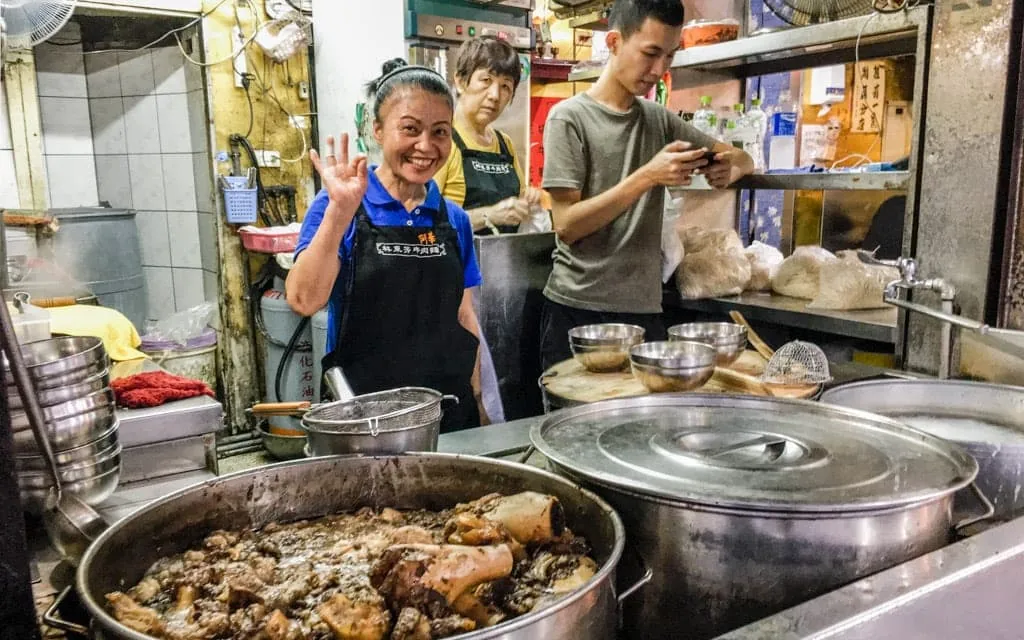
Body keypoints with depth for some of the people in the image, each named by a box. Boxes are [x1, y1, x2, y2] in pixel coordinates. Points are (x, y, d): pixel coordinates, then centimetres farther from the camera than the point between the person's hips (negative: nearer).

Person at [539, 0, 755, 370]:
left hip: (645, 309, 5)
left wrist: (730, 167, -7)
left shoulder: (660, 120, 8)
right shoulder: (569, 117, -7)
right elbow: (566, 225, -14)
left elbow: (741, 158, 17)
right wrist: (646, 177, -21)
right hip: (577, 309, -5)